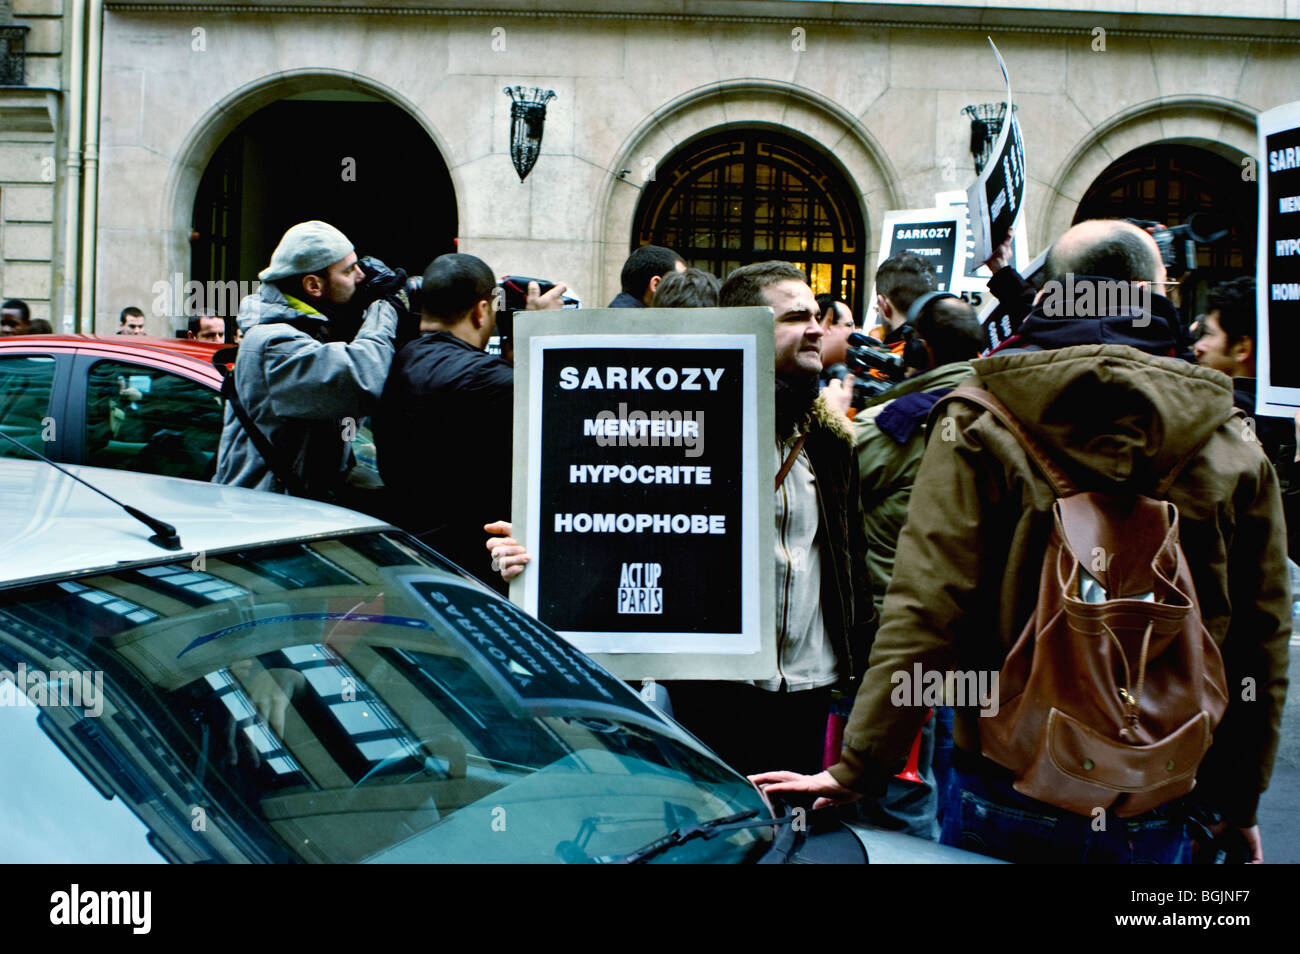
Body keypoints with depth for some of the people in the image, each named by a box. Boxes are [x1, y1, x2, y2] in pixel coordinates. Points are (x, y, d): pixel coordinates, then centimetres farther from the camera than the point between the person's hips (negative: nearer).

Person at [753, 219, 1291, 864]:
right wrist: (1238, 804, 15)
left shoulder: (978, 426, -9)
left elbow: (926, 612, -14)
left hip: (1000, 797, -1)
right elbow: (1260, 649, 3)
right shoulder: (1238, 457, -2)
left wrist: (857, 771, -8)